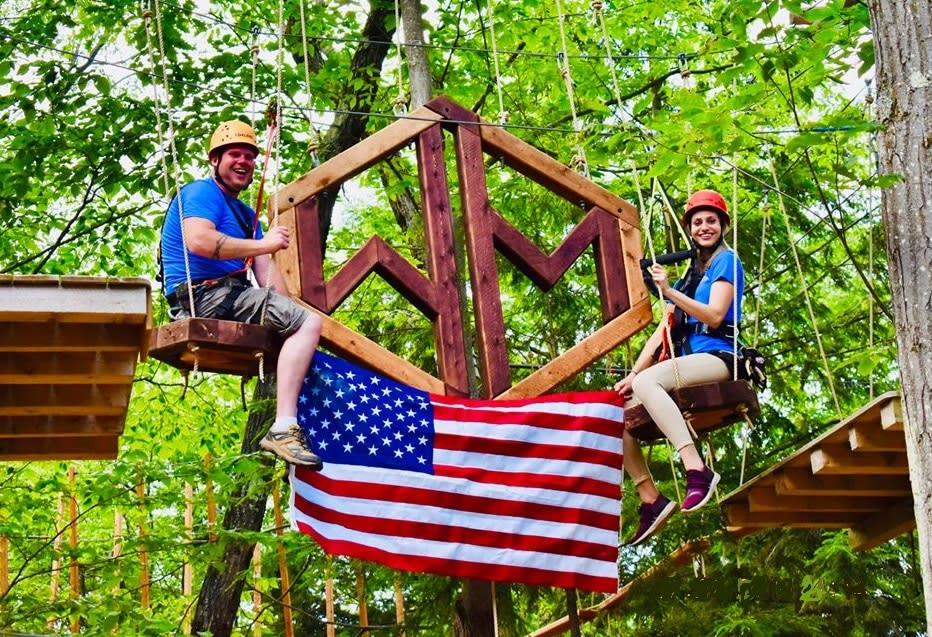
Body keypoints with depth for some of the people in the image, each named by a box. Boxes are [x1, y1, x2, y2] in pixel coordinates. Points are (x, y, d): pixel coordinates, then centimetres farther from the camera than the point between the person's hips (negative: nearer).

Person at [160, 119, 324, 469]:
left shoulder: (246, 214, 28)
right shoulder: (201, 193, -2)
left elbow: (266, 271, 16)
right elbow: (197, 240, -23)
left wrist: (288, 311, 0)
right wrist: (262, 244, -18)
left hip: (229, 300, 10)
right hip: (204, 297, -10)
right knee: (309, 322, -21)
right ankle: (283, 429, -34)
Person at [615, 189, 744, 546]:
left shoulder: (726, 260, 5)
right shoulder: (688, 273, 26)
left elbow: (714, 315, -11)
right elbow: (662, 332, 19)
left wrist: (669, 292, -20)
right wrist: (632, 374, 8)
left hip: (716, 358, -8)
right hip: (688, 362, 8)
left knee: (648, 381, -35)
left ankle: (698, 471, -45)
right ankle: (651, 501, -8)